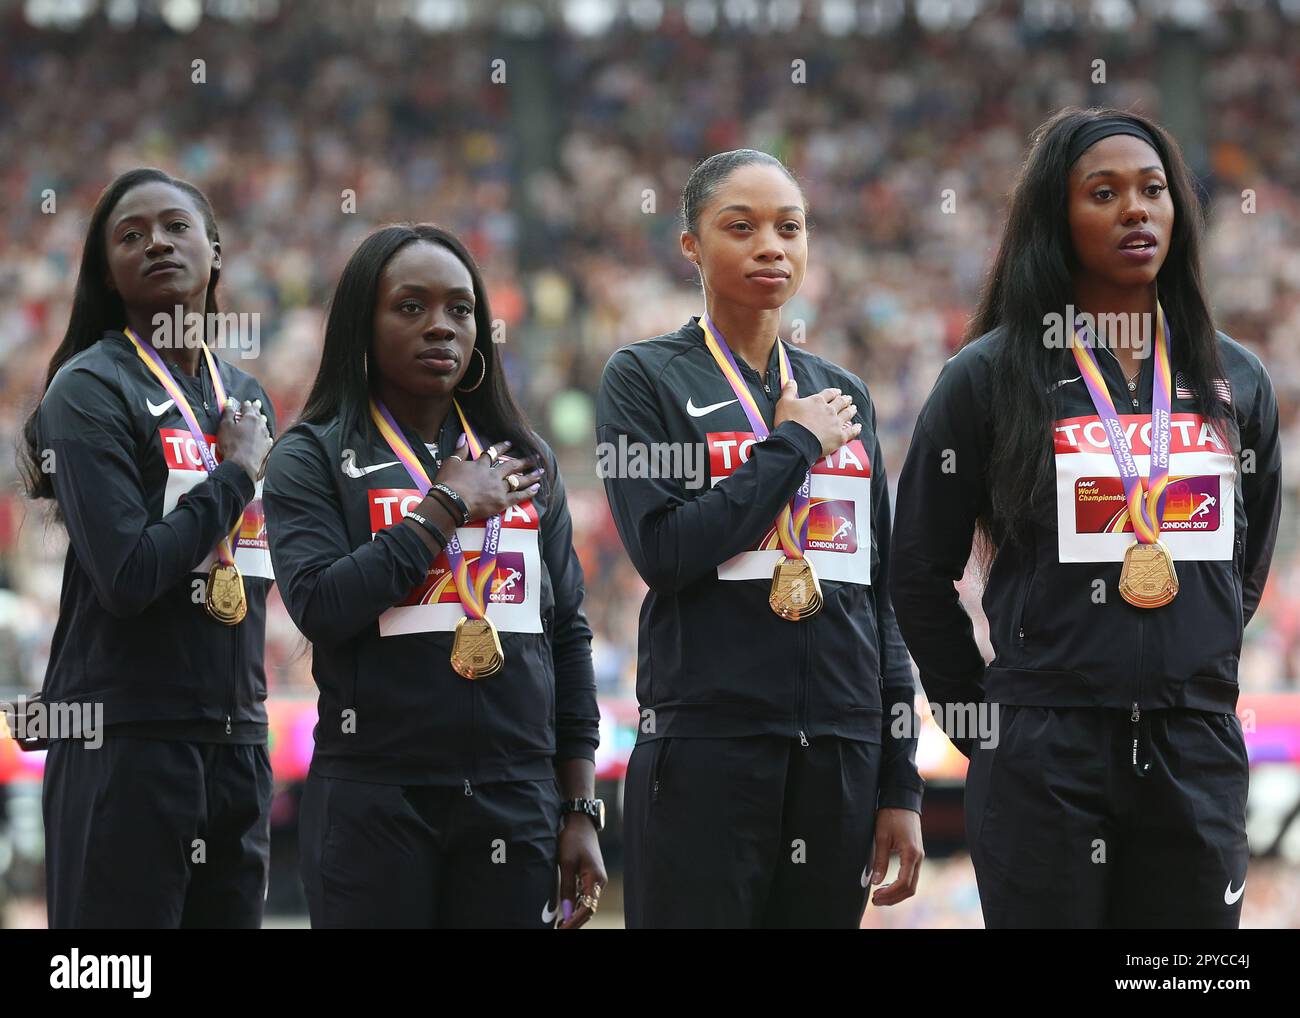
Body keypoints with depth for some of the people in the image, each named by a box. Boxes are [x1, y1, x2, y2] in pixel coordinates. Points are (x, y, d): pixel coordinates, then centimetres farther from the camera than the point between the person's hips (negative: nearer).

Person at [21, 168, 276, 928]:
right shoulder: (90, 390, -6)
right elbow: (129, 575, -18)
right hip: (127, 742, -6)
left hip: (238, 742, 6)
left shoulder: (248, 398, 15)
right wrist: (237, 474, -9)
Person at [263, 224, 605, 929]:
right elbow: (320, 606, -15)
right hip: (374, 799, -3)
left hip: (516, 803, 3)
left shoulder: (527, 461, 13)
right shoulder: (313, 457, 2)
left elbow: (568, 637, 14)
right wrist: (450, 505, -9)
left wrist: (581, 810, 8)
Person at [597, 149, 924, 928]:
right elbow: (663, 549, -13)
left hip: (841, 751, 4)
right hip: (705, 750, -4)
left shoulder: (844, 396, 15)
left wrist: (901, 784, 10)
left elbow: (880, 599, 15)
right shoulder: (646, 379, 2)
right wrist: (795, 445, -6)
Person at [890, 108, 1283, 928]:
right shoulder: (990, 376, 0)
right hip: (1045, 758, -3)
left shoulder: (1236, 379, 10)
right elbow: (920, 576, 4)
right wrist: (984, 726, 5)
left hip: (1198, 753, 3)